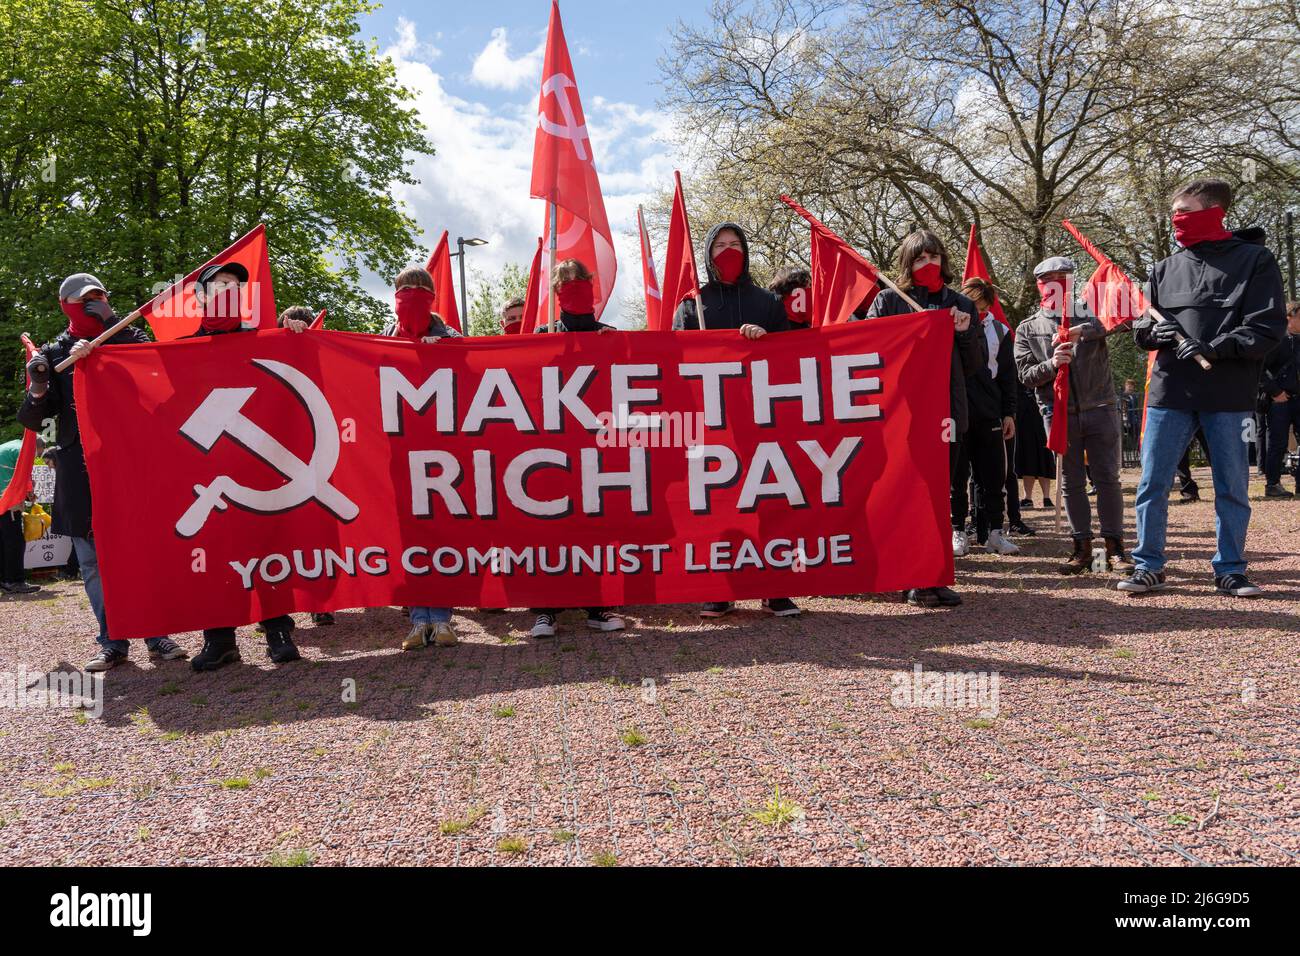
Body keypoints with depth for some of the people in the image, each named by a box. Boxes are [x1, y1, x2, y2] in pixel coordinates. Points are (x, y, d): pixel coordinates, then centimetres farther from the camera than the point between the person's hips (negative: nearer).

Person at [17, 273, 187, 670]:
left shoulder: (129, 340, 10)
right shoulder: (52, 355, 11)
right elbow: (32, 421, 8)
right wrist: (38, 391, -14)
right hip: (80, 470, 2)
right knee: (94, 560, 4)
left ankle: (158, 636, 7)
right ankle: (113, 642, 13)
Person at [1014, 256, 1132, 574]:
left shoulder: (1089, 313, 7)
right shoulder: (1028, 329, 9)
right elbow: (1026, 375, 2)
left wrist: (1082, 330, -30)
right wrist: (1051, 364, -18)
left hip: (1100, 408, -1)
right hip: (1059, 414, 1)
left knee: (1107, 478, 0)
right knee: (1071, 482, 5)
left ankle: (1114, 546, 7)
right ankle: (1081, 547, 12)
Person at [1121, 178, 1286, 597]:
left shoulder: (1254, 260, 0)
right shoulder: (1165, 268, 11)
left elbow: (1268, 327, -6)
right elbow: (1142, 326, 16)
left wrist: (1214, 348, -20)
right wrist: (1152, 331, -8)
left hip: (1229, 393, -3)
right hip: (1170, 390, 3)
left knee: (1232, 487, 7)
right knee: (1152, 483, 2)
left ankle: (1230, 570, 18)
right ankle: (1149, 566, 12)